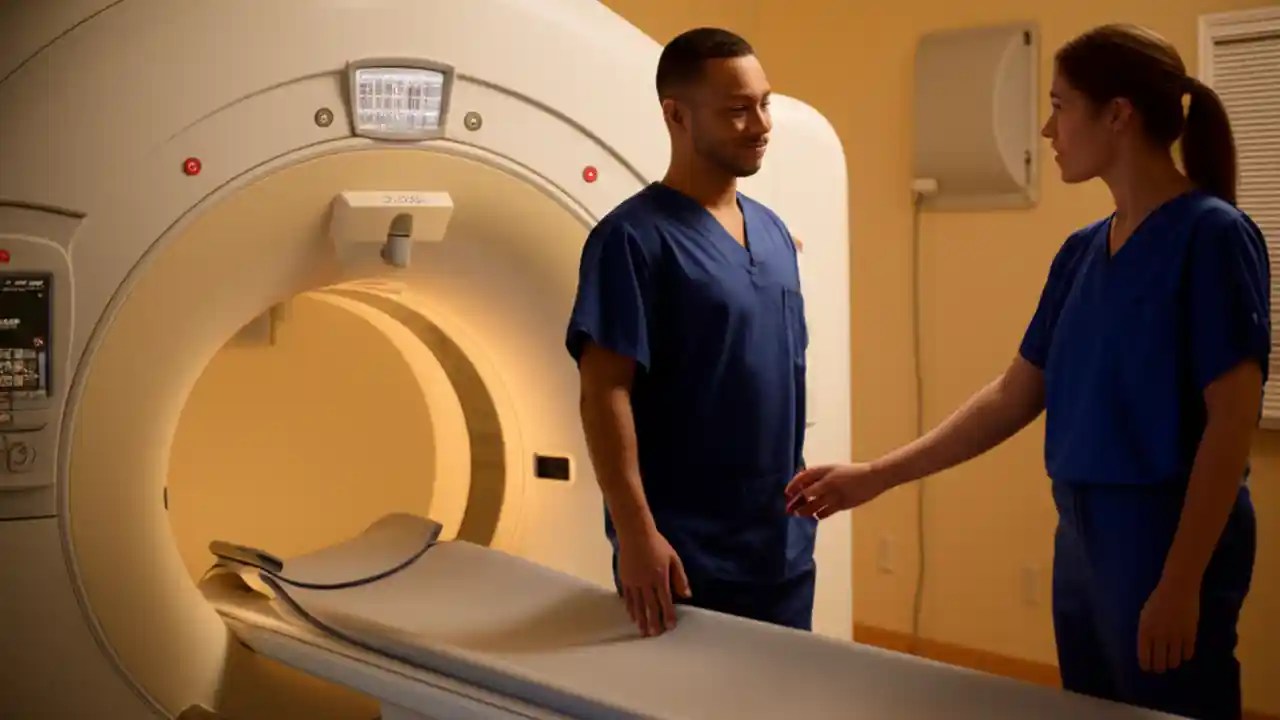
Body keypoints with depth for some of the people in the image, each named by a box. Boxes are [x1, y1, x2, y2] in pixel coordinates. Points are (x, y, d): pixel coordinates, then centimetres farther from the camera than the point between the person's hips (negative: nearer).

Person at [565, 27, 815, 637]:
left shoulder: (773, 232, 9)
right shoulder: (634, 238, -13)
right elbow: (604, 392, -18)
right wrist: (635, 532, -24)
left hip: (784, 547, 7)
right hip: (688, 559, -7)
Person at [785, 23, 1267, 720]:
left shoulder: (1211, 234, -12)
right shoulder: (1082, 251, 9)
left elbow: (1232, 418, -15)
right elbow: (1014, 396, 12)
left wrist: (1182, 582, -19)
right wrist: (874, 477, 9)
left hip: (1170, 536, -7)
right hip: (1080, 534, 7)